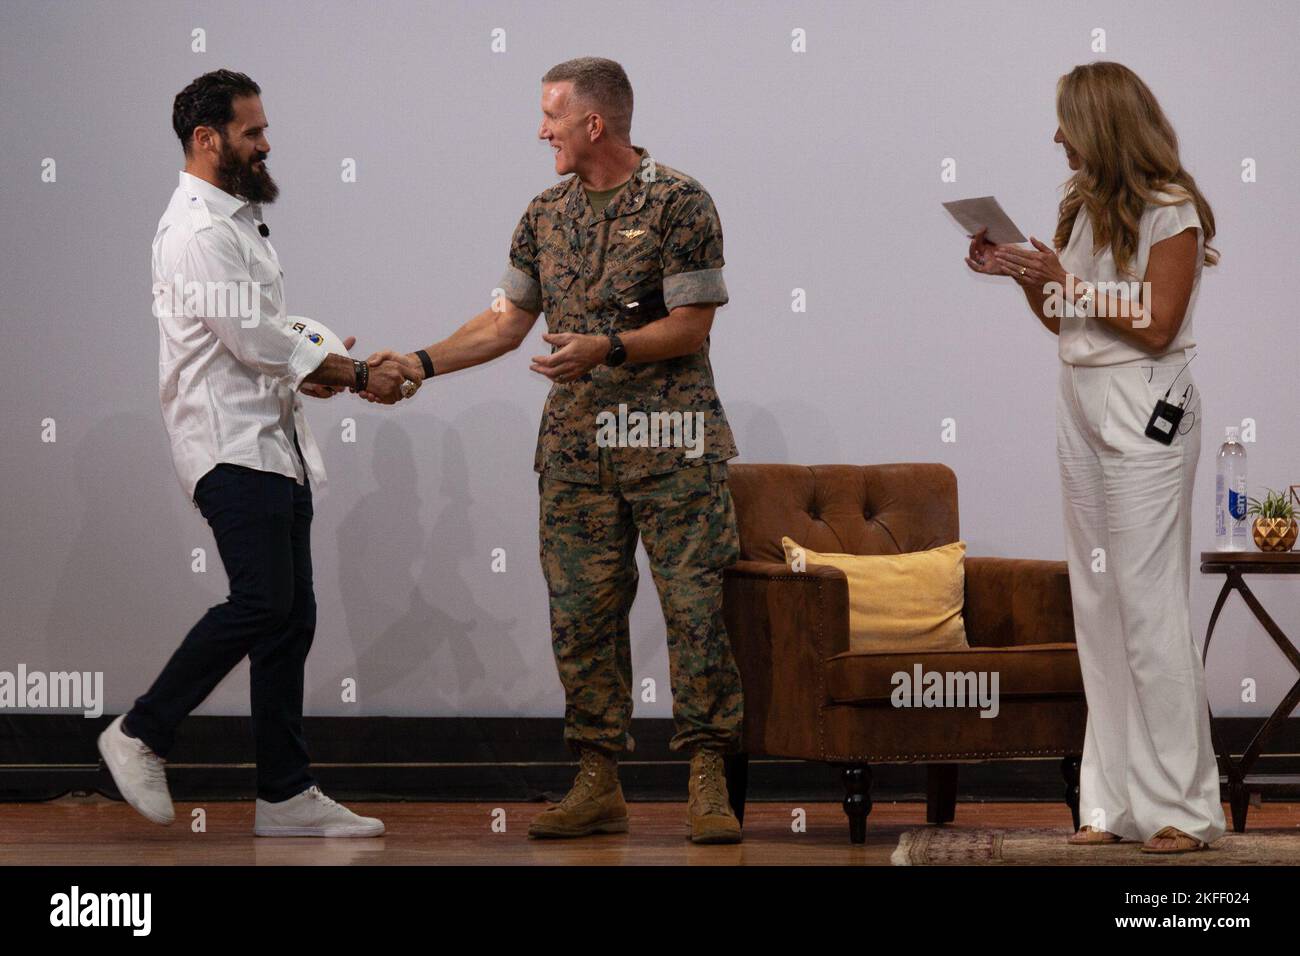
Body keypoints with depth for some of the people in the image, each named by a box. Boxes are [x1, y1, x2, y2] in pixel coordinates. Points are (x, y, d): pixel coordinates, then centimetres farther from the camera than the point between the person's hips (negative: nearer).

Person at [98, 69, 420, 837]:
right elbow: (249, 335, -18)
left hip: (274, 442, 10)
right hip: (232, 445, -10)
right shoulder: (198, 229, -12)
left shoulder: (239, 221, 20)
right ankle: (141, 736, -3)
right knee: (262, 603, -17)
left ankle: (287, 794, 7)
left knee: (290, 616, 6)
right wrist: (356, 375, -14)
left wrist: (309, 367, 7)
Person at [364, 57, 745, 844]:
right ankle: (598, 785, 8)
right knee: (582, 614, 3)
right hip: (575, 445, 5)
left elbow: (691, 328, -9)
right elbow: (506, 324, 17)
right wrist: (419, 363, 9)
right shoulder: (546, 215, 12)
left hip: (670, 442, -5)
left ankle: (708, 784, -5)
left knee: (696, 605, -8)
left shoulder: (678, 202, -6)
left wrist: (608, 348, -22)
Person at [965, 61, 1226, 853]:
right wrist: (1021, 273, 1)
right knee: (1097, 603, 7)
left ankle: (1181, 806, -5)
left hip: (1144, 409, -8)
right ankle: (1118, 799, 11)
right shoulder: (1087, 206, 13)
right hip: (1080, 402, 8)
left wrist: (1065, 281, -14)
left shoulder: (1172, 211, -9)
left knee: (1148, 602, -9)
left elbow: (1156, 326, -14)